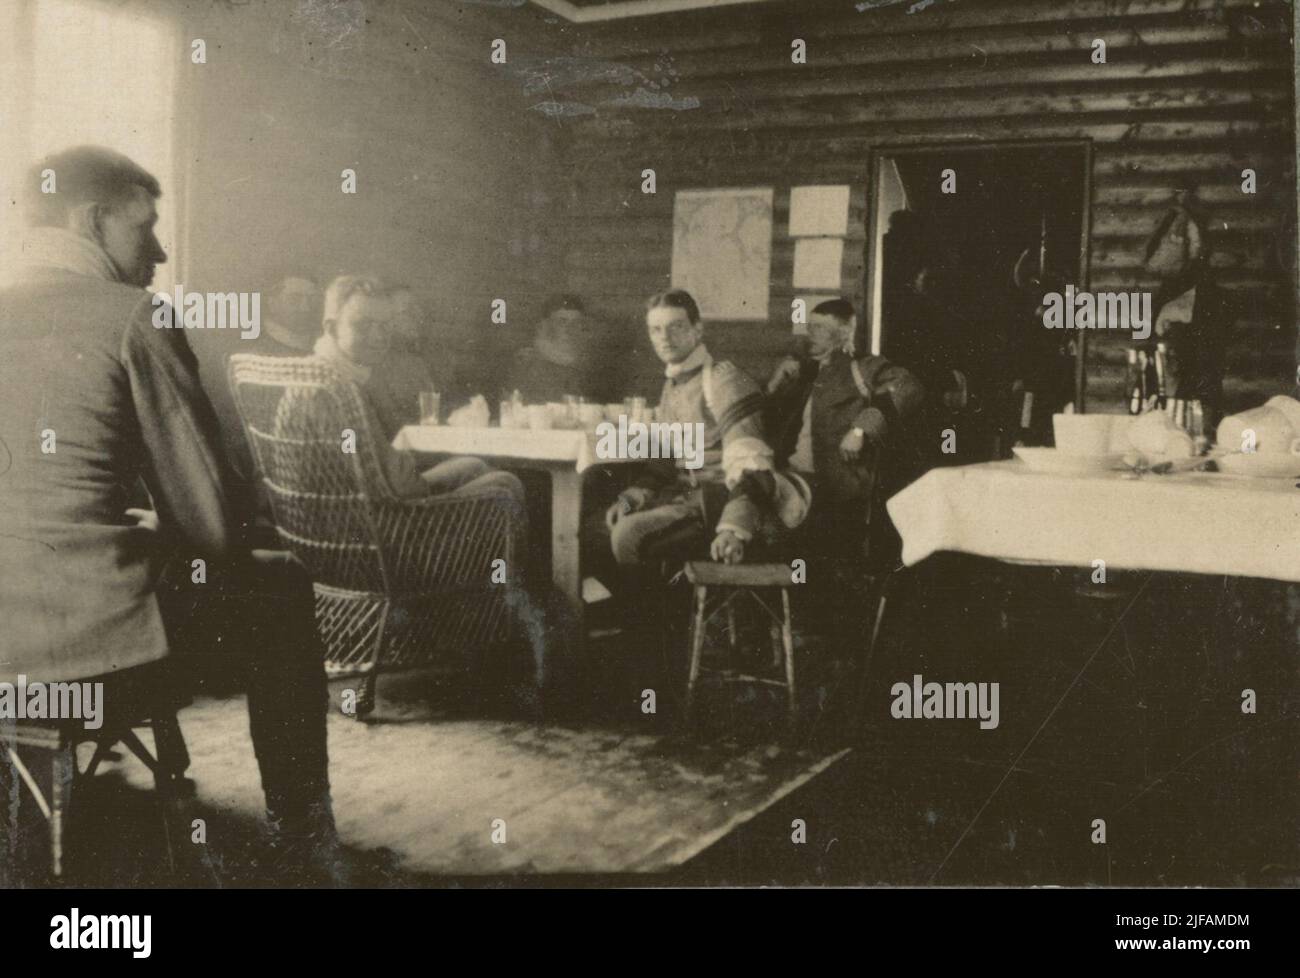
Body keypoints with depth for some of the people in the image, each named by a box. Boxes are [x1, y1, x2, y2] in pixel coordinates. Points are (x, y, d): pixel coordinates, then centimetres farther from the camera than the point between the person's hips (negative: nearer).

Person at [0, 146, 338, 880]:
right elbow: (215, 525, -8)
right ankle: (304, 842, 28)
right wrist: (159, 531, 14)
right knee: (281, 585, 19)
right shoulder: (132, 316, -7)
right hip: (88, 636, -7)